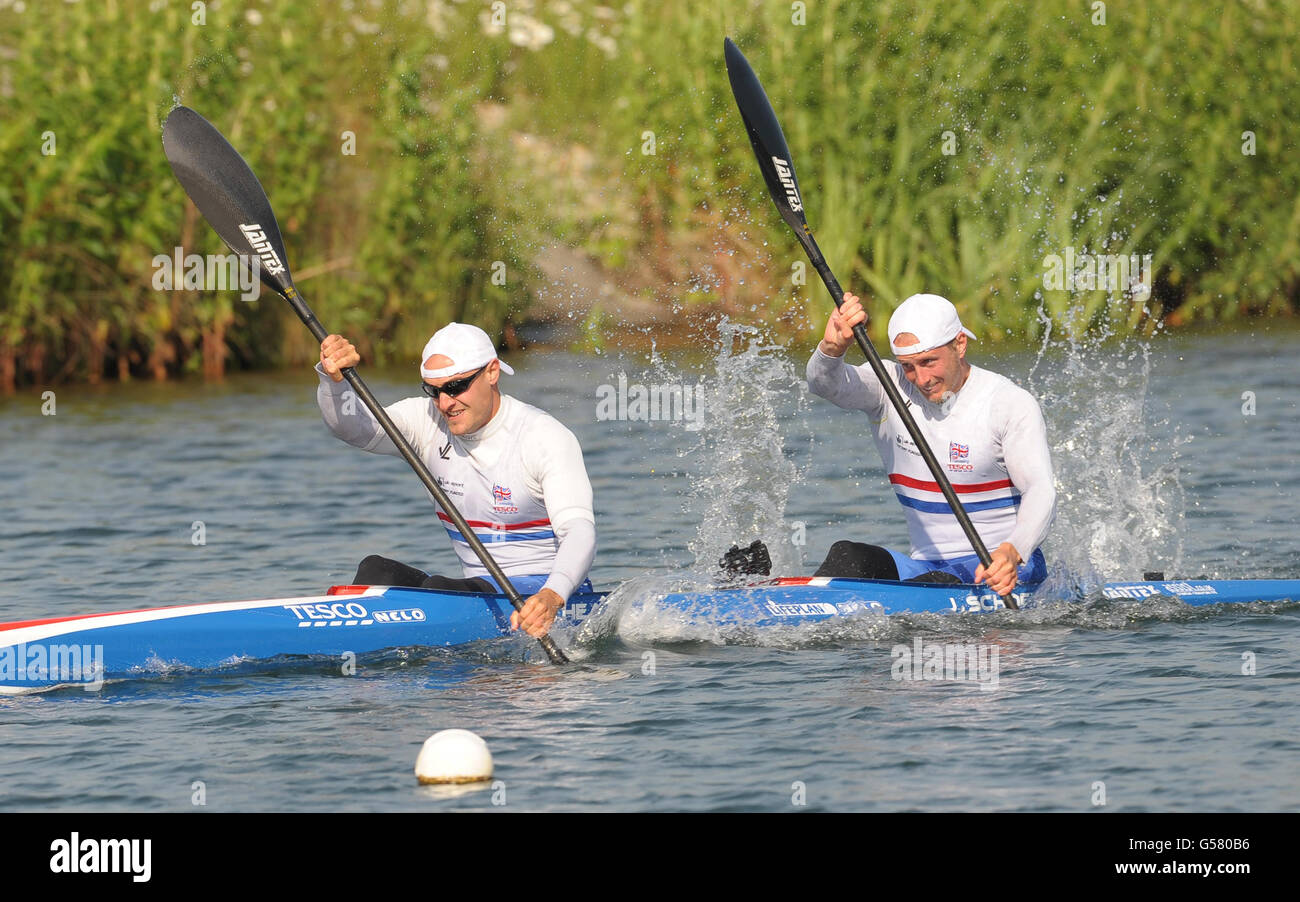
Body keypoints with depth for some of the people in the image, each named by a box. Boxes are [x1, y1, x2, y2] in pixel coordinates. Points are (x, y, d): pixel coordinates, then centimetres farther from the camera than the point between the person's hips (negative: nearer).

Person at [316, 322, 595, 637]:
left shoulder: (545, 437, -14)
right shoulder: (427, 421, 3)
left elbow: (579, 530, -24)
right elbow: (352, 427, -10)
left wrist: (552, 596, -44)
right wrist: (333, 379, -33)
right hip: (482, 588, 6)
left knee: (438, 590, -30)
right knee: (376, 571, -17)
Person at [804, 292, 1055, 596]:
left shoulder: (1011, 404, -8)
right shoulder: (889, 387, 2)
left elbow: (1040, 491, -19)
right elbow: (826, 385, -17)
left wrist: (1011, 552, -40)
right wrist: (832, 347, -43)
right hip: (926, 565, 4)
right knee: (848, 557, -25)